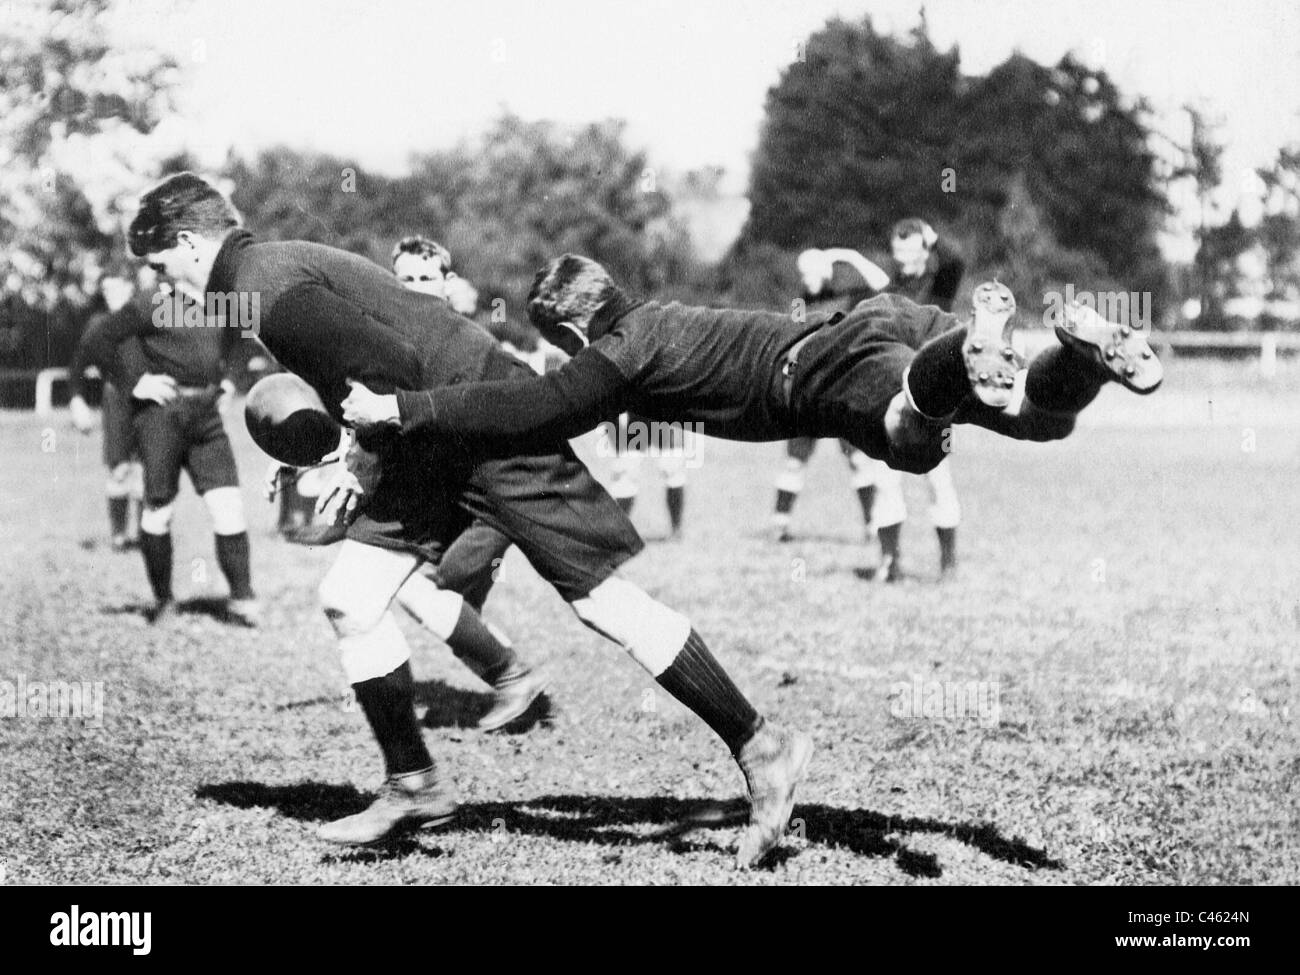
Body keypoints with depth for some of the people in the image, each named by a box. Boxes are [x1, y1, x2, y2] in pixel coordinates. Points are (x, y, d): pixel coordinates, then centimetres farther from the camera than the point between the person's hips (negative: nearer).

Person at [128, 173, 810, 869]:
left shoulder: (269, 291, -16)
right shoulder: (276, 266, 16)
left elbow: (391, 366, -23)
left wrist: (363, 464, -8)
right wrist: (355, 460, 13)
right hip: (438, 443, 10)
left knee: (602, 602, -8)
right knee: (349, 598, 5)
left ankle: (761, 749, 0)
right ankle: (413, 786, 15)